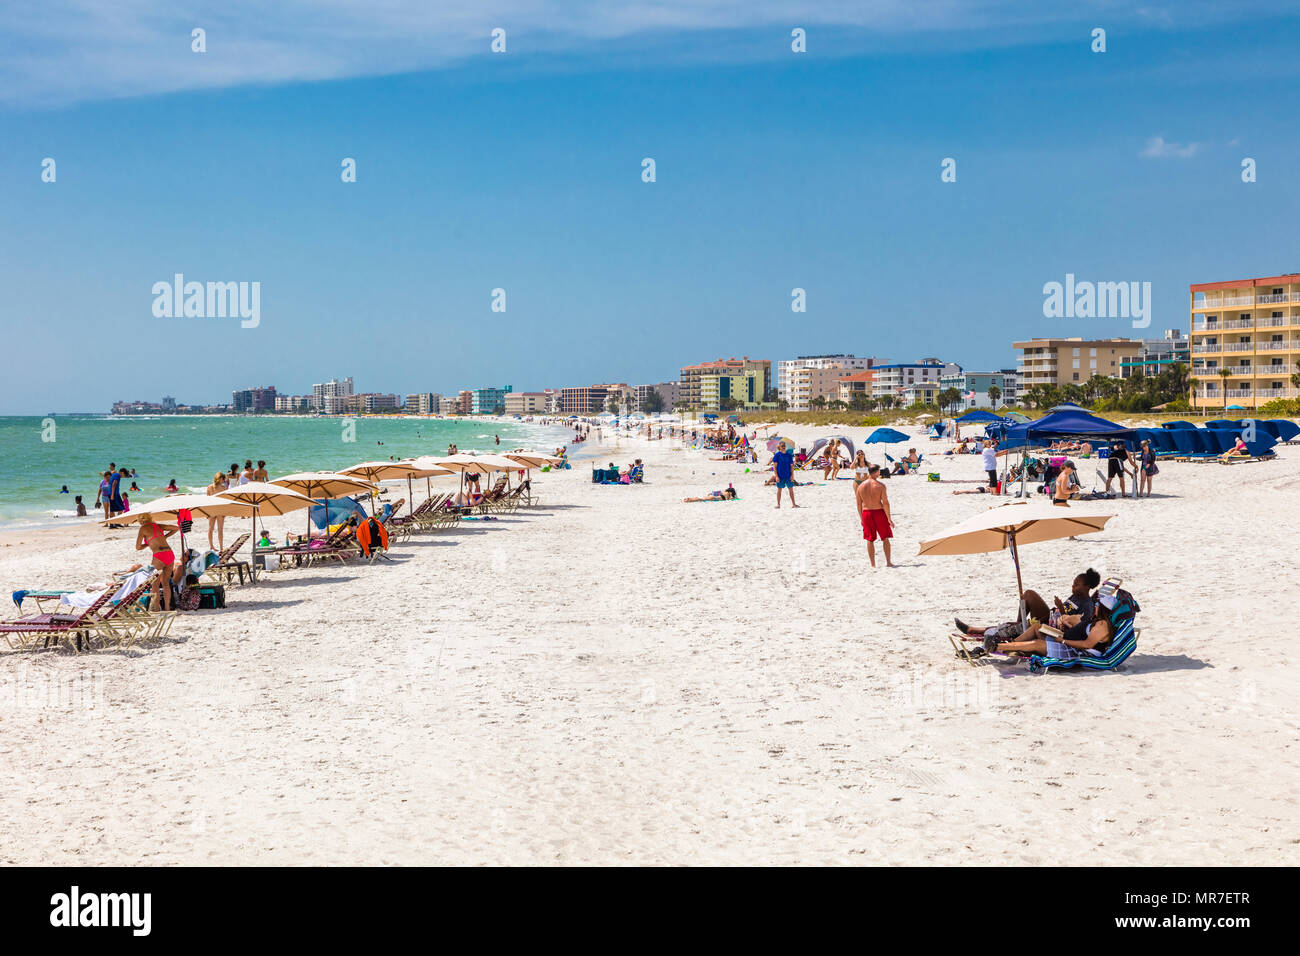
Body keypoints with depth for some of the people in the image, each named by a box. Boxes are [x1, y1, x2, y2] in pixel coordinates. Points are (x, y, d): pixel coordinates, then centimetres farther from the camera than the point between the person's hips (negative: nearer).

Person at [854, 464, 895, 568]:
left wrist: (862, 518, 15)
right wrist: (889, 518, -7)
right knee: (885, 538, 10)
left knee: (870, 540, 10)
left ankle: (873, 564, 11)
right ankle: (888, 562, 10)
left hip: (866, 513, 3)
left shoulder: (861, 486, 1)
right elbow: (885, 503, -13)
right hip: (879, 512, -3)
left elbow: (859, 504, 6)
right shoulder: (880, 485, -11)